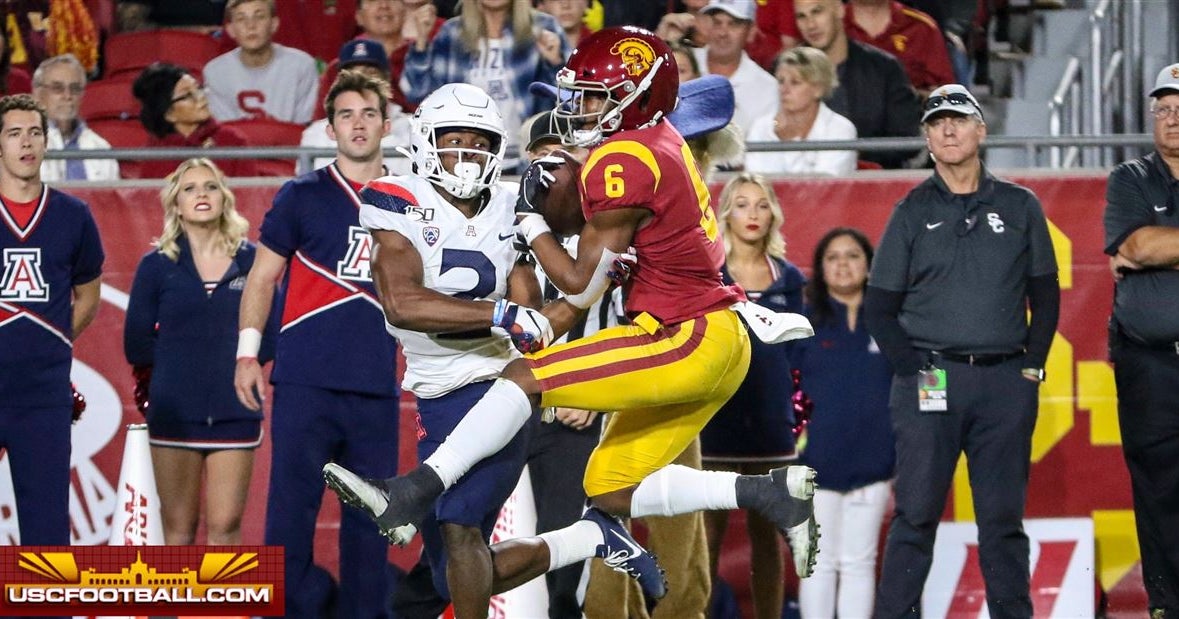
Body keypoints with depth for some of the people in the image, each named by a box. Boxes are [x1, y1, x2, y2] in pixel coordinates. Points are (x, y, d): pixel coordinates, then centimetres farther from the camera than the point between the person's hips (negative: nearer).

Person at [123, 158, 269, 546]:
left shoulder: (251, 261, 4)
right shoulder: (157, 265, 2)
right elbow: (137, 345, 3)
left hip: (234, 412, 0)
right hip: (174, 413, 0)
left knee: (225, 526, -3)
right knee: (179, 529, 4)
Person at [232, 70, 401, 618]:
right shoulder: (302, 197, 5)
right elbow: (262, 277, 7)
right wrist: (247, 351, -1)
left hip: (377, 388, 3)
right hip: (304, 383, -3)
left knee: (370, 516, 6)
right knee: (290, 508, -5)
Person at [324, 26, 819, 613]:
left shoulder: (622, 161, -16)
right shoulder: (660, 145, 13)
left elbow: (583, 281, -10)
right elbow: (614, 264, 15)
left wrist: (528, 218, 2)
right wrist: (547, 324, 9)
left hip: (688, 343, -10)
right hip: (717, 344, 10)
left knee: (525, 377, -13)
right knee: (611, 490, 12)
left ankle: (411, 496, -14)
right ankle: (768, 492, 8)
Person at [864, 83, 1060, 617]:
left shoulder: (1020, 207, 11)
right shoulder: (913, 212, 7)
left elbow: (1046, 296, 14)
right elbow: (879, 307, 7)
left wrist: (1033, 364, 3)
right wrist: (913, 369, -4)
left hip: (1005, 385, 1)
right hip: (930, 382, -1)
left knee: (1003, 515, 4)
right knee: (916, 513, -3)